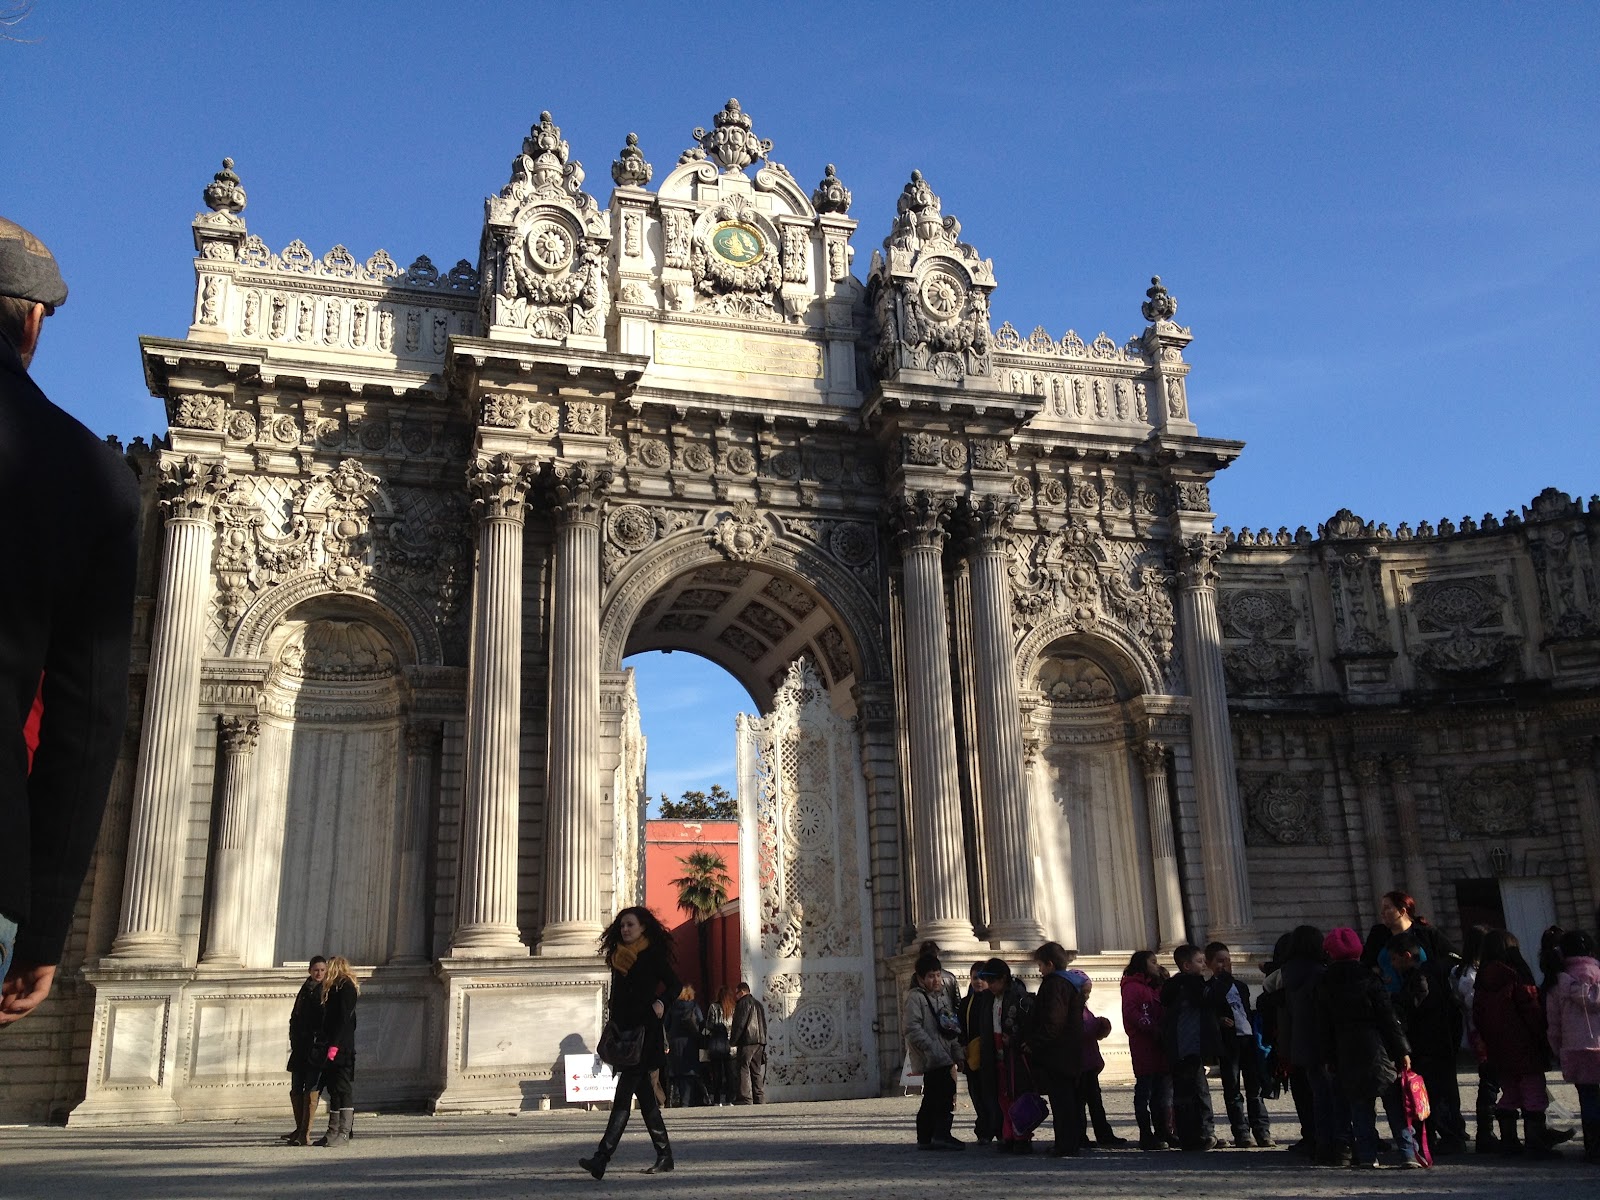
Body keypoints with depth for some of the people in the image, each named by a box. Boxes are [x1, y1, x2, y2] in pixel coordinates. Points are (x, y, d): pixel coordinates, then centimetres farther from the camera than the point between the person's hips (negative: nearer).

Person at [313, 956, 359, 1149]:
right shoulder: (335, 988, 21)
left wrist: (335, 1045, -21)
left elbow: (344, 1019, -16)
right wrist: (322, 1045, 16)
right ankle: (333, 1132, 13)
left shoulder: (346, 987, -8)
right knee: (334, 1090, 10)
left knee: (343, 1089, -8)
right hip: (331, 1048, 9)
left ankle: (344, 1134, -9)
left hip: (342, 1048, -9)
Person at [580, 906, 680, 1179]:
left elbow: (675, 984, -1)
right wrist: (611, 1024, 11)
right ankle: (665, 1156, 15)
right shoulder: (619, 957, 16)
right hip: (624, 1031, 7)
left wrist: (660, 1002, -17)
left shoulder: (653, 955, -2)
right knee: (644, 1095, 9)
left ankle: (601, 1158, -21)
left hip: (644, 1031, -7)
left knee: (624, 1094, -13)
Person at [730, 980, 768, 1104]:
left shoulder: (743, 1002, -4)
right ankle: (760, 1098, 5)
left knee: (744, 1069, -8)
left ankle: (746, 1098, -14)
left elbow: (739, 1024, -11)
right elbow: (764, 1025, 21)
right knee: (757, 1071, 9)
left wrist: (732, 1042, -9)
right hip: (760, 1040, 8)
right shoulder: (758, 1003, 22)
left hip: (747, 1040, -8)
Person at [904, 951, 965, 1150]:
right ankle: (942, 1135, -11)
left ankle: (925, 1139, 16)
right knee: (947, 1092, -15)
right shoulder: (915, 997, -9)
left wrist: (958, 1050, 12)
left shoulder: (944, 993, 17)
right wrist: (933, 1050, -21)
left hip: (943, 1057, 8)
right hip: (930, 1058, -8)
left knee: (932, 1099, 10)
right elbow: (912, 1029, -17)